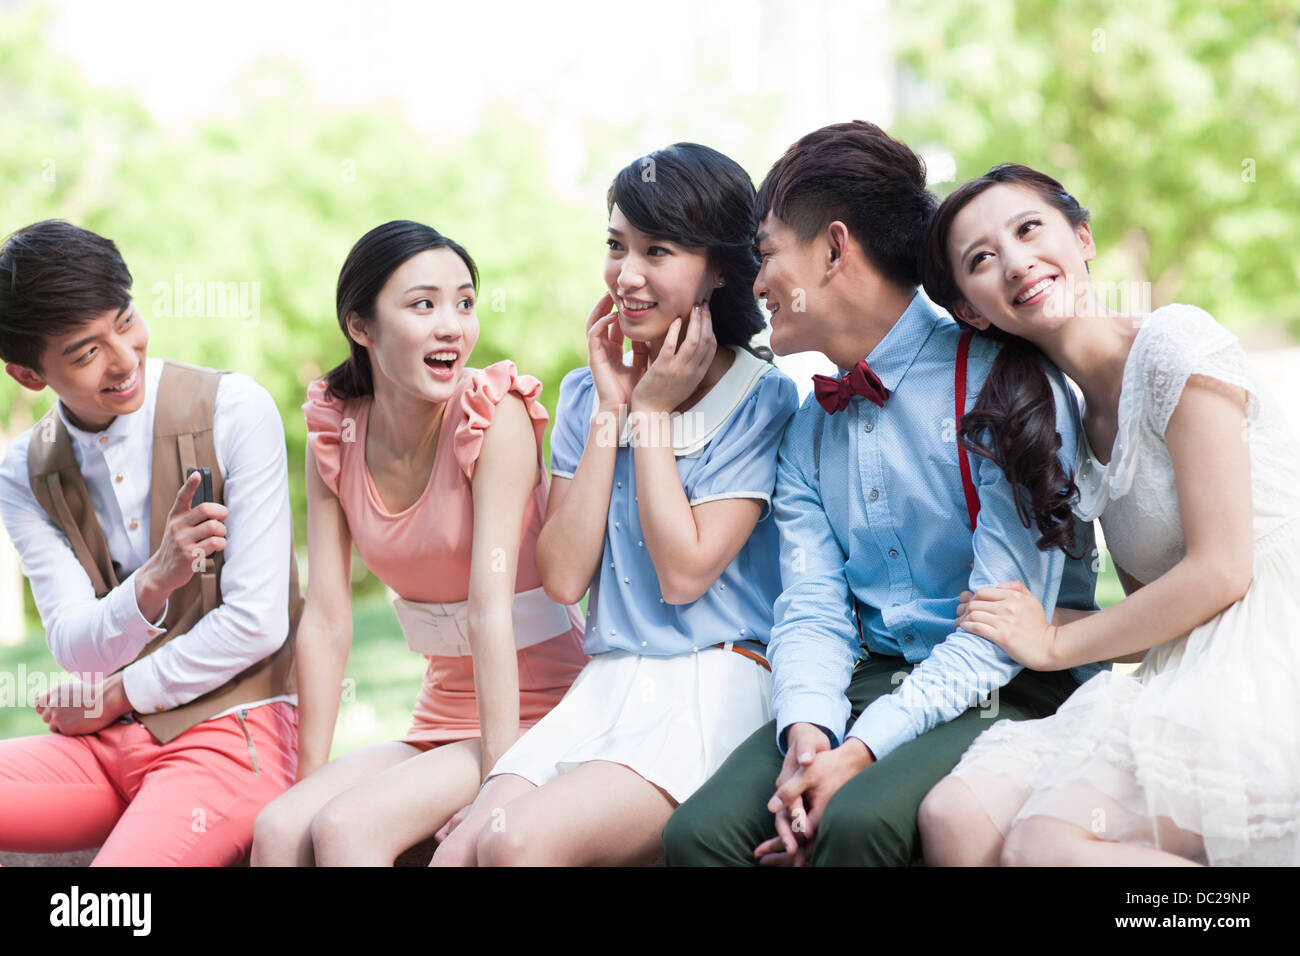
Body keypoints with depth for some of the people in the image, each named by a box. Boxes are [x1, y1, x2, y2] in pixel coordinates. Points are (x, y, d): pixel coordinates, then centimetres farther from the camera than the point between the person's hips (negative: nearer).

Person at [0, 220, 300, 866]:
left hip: (232, 731, -5)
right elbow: (76, 648, -5)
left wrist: (112, 698, -1)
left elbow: (257, 624, -12)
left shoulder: (234, 410, -10)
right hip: (108, 742, 6)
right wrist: (153, 582, -27)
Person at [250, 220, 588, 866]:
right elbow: (326, 622, -2)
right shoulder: (335, 433, 0)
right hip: (440, 723, 5)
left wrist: (500, 784, -25)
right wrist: (308, 780, -5)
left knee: (345, 826, -24)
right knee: (277, 829, -18)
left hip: (533, 718, -5)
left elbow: (490, 607, -22)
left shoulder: (495, 414, -15)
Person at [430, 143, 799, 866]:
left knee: (519, 843, -28)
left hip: (715, 688, -5)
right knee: (459, 849, -23)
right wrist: (611, 411, 0)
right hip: (604, 689, 5)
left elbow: (684, 573, -10)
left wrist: (655, 411, -4)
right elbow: (564, 576, 3)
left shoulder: (762, 400, -1)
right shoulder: (586, 393, 14)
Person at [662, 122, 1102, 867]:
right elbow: (811, 607, 6)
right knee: (700, 829, -22)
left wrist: (864, 749, -23)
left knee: (857, 821, -34)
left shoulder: (1000, 379, -9)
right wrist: (806, 729, -16)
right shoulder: (809, 428, 14)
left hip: (1008, 693, -5)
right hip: (868, 683, 5)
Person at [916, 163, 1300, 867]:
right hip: (1184, 684, 7)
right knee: (954, 819, -18)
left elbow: (1220, 570, -10)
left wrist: (1055, 643, 1)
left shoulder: (1174, 342, -4)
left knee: (1043, 841, -27)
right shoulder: (1079, 423, 19)